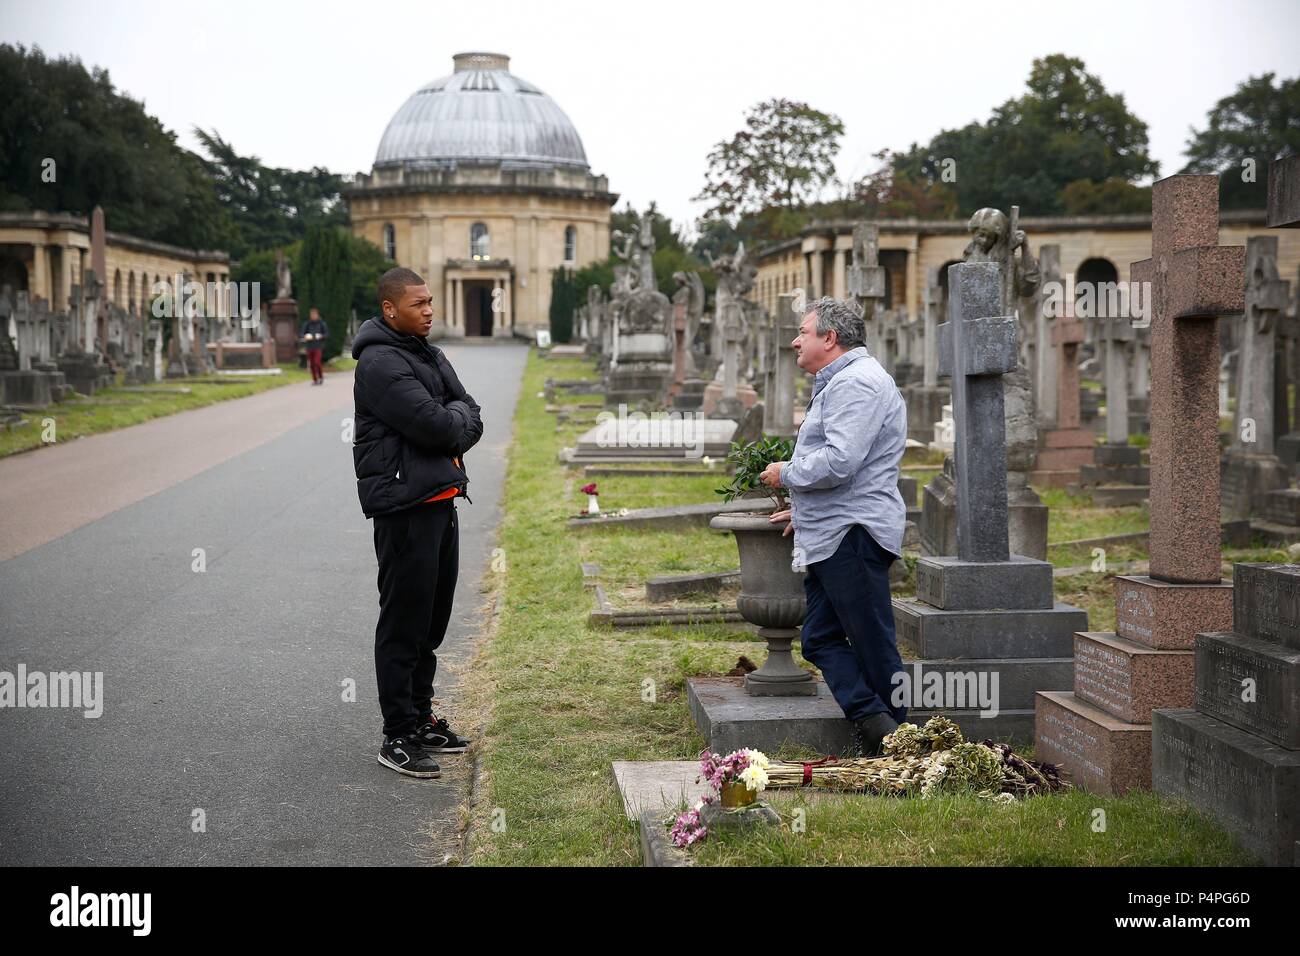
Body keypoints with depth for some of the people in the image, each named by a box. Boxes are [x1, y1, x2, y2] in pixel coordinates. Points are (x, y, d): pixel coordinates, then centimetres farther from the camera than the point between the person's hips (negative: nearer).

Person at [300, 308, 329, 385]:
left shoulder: (322, 324, 2)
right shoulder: (307, 324, 6)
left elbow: (327, 333, 4)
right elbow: (300, 334, 4)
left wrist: (321, 336, -15)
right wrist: (305, 336, -18)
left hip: (318, 346, -3)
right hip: (309, 346, 3)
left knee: (317, 362, -13)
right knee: (312, 364, 3)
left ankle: (321, 376, 9)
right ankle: (315, 379, 13)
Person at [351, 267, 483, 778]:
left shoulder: (430, 356, 16)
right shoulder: (380, 363, -14)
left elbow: (472, 423, 11)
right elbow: (435, 426, -21)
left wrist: (450, 423, -9)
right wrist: (457, 414, -1)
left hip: (440, 500, 9)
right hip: (404, 506, -9)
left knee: (432, 619, 16)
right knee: (403, 624, -4)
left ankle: (420, 718, 28)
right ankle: (398, 736, 3)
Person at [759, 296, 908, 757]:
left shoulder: (856, 382, -14)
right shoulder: (838, 383, 22)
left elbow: (839, 462, -25)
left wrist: (786, 474, -10)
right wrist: (805, 509, 29)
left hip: (853, 536, -12)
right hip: (829, 537, 12)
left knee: (874, 644, -4)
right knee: (820, 639, 7)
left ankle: (897, 738, 5)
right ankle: (872, 719, 1)